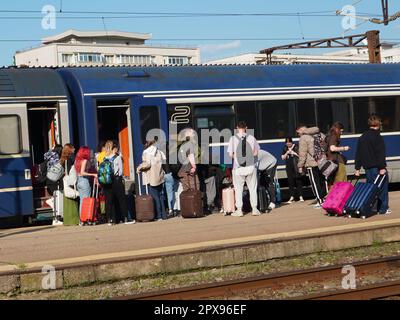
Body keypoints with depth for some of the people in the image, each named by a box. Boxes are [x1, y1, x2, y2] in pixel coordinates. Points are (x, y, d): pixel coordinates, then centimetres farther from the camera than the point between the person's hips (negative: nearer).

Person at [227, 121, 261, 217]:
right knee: (252, 188, 10)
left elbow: (230, 154, -3)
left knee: (238, 189, 7)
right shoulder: (251, 138, -2)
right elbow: (256, 153, 4)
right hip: (250, 167, 1)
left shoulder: (233, 139, -5)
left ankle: (239, 210, 7)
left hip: (238, 168, -1)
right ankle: (254, 209, 9)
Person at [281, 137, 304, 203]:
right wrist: (287, 153, -5)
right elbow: (283, 158, 11)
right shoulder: (285, 148, 12)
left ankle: (300, 196, 0)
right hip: (289, 167, 4)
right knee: (290, 181, 5)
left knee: (298, 180, -4)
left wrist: (293, 152, -15)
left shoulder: (296, 147, -1)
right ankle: (292, 197, 13)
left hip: (296, 166, -4)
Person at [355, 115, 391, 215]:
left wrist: (357, 168, 18)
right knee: (383, 187, 1)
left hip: (367, 168, 7)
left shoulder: (362, 137, 14)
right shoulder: (377, 137, -9)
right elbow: (381, 154, -16)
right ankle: (383, 209, 1)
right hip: (377, 167, -7)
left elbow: (358, 154, 15)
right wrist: (382, 167, -18)